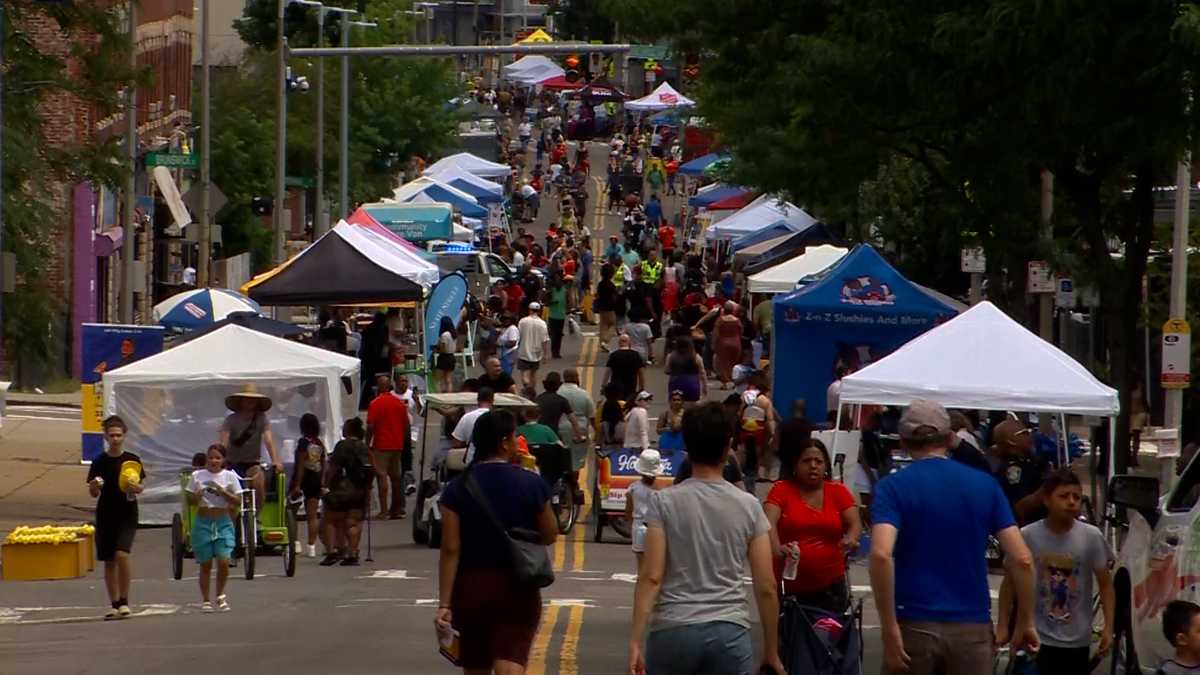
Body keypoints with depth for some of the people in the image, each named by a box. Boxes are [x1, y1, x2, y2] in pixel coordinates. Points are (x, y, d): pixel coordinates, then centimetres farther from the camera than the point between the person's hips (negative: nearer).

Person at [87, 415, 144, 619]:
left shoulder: (132, 461, 1)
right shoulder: (99, 462, 1)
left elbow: (140, 487, 8)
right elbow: (93, 494, 3)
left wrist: (135, 487, -15)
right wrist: (94, 486, -20)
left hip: (127, 515, -2)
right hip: (105, 516, 2)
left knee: (122, 554, -19)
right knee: (109, 561, 6)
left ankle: (124, 601, -9)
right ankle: (114, 604, 16)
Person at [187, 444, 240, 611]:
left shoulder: (230, 476, 1)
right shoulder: (198, 476, 2)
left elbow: (238, 501, -1)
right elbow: (190, 500, 6)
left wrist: (223, 492, -15)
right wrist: (199, 494, -15)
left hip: (223, 523, -1)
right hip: (203, 522, 1)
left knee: (223, 561, -11)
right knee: (205, 564, 3)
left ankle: (220, 596, 10)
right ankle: (205, 600, 13)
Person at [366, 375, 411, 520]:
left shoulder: (375, 404, -10)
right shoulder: (400, 403, 7)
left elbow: (370, 427, -14)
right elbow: (406, 425, 10)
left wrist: (367, 444, -4)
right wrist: (403, 442, 20)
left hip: (381, 445, -6)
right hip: (397, 445, 6)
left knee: (382, 476, -6)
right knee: (396, 476, 12)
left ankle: (384, 510, -11)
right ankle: (397, 509, 16)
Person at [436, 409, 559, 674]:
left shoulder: (459, 488, -5)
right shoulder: (531, 484, -7)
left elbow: (451, 550, -8)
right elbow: (549, 535, 3)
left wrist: (445, 603, -7)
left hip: (471, 588, 2)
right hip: (518, 590, -2)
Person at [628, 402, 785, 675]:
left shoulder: (664, 503, -1)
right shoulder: (748, 506, 4)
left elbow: (651, 577, -8)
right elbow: (766, 587, 3)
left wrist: (635, 640, -8)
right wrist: (771, 651, 12)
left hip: (673, 631, -1)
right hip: (730, 632, 1)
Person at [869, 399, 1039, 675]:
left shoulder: (893, 487, -2)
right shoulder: (984, 486, 6)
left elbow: (881, 554, -20)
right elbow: (1022, 559, 0)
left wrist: (889, 629, -18)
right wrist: (1026, 622, 11)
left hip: (914, 627, -2)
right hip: (972, 629, 2)